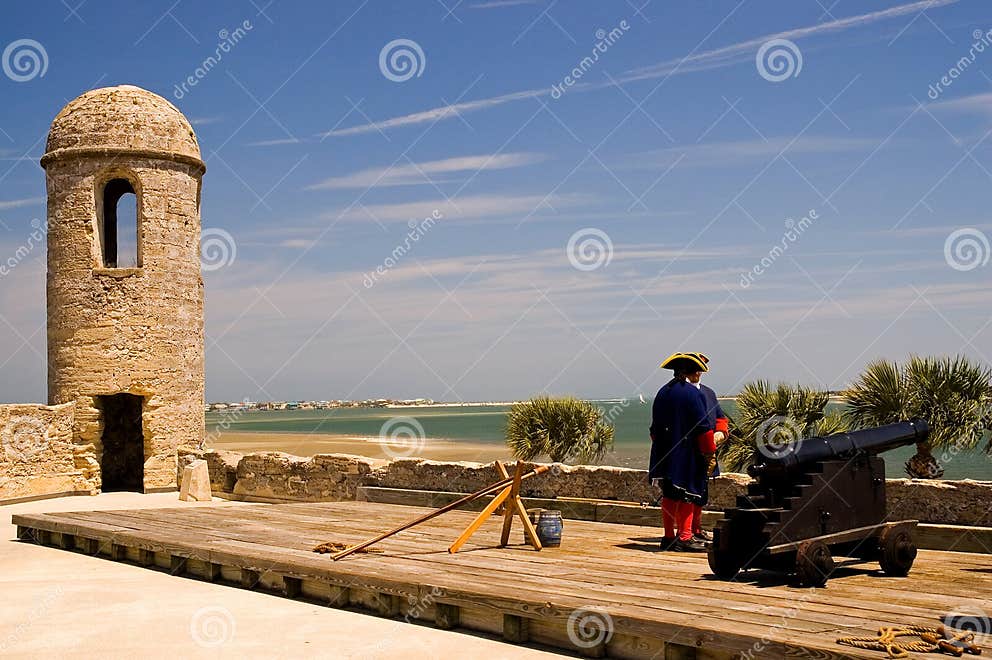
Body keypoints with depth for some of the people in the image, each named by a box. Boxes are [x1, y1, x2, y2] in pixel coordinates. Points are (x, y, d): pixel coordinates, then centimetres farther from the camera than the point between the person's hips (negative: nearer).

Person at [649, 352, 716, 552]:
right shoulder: (692, 393, -12)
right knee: (687, 496, -1)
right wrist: (709, 452, -4)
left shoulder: (662, 392, 10)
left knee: (669, 496, 11)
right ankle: (684, 538, 0)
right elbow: (703, 426, -13)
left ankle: (669, 537, 15)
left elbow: (655, 426, 15)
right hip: (687, 456, -7)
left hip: (665, 455, 7)